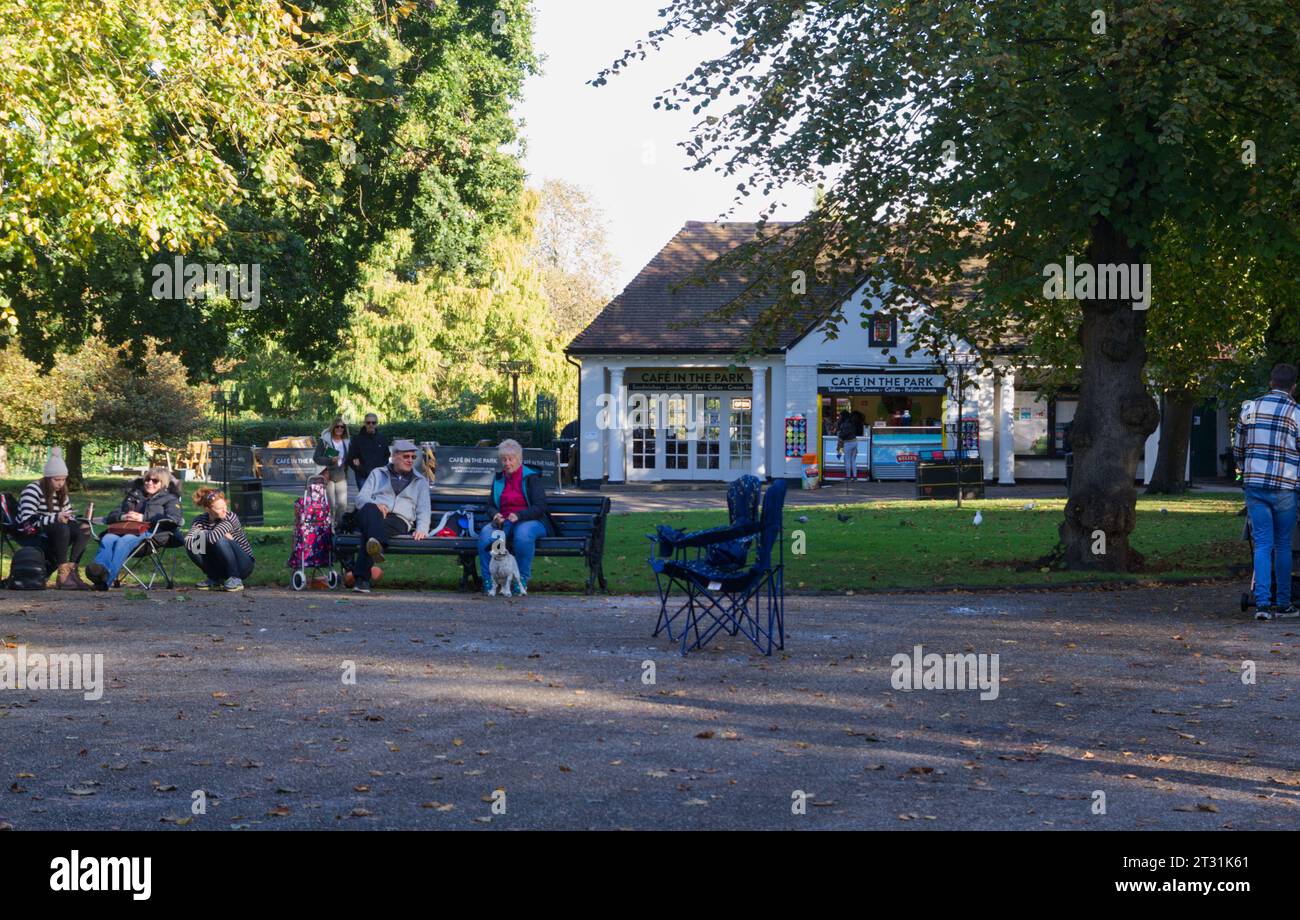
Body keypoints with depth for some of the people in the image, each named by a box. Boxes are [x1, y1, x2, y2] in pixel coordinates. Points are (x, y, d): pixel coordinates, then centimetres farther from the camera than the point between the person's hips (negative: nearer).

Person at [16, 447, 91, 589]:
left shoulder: (61, 493, 12)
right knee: (61, 528, -34)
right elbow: (27, 521, -23)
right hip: (31, 535, -7)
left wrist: (80, 524, -11)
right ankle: (63, 575, -38)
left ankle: (71, 569, -26)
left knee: (83, 530, -13)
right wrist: (56, 518, -33)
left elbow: (69, 518, 13)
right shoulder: (32, 490, -12)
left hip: (51, 536, 7)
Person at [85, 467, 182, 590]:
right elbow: (111, 516, 28)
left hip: (149, 533, -4)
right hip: (125, 530, 4)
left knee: (125, 541, -38)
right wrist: (122, 517, 1)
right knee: (107, 538, -33)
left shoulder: (169, 499, 22)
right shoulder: (133, 495, 35)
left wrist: (144, 518, -8)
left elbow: (174, 518, 0)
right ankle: (100, 568, -61)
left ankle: (106, 580, -61)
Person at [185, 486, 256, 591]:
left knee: (220, 541, -31)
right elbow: (187, 542, -22)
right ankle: (215, 579, 1)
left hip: (244, 564, -5)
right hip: (221, 566, 5)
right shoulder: (200, 521, -5)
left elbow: (212, 538, -37)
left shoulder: (231, 518, -20)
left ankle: (235, 579, -17)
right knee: (192, 547, -17)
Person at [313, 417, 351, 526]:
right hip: (328, 476, -4)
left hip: (341, 476, 4)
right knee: (330, 504, -5)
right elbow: (316, 458, -5)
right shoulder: (324, 440, -1)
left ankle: (339, 525, 9)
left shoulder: (347, 442, 13)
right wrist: (330, 460, -18)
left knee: (343, 504, -4)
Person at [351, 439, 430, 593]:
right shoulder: (378, 473, 26)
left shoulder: (420, 481, 26)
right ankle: (378, 544, -70)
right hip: (374, 516, 1)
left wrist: (422, 529, -7)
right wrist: (375, 505, -10)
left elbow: (423, 509, 15)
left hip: (400, 521, -1)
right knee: (370, 509, -40)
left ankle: (361, 577, -53)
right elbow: (361, 498, 14)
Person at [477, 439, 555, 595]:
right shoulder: (498, 479, 16)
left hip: (530, 522, -4)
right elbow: (490, 506, 18)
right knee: (486, 533, -30)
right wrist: (495, 515, -7)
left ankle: (522, 581, -28)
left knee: (523, 533, -41)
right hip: (504, 522, 4)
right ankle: (488, 581, -27)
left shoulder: (531, 478, 0)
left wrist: (518, 516, -24)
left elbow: (540, 507, -8)